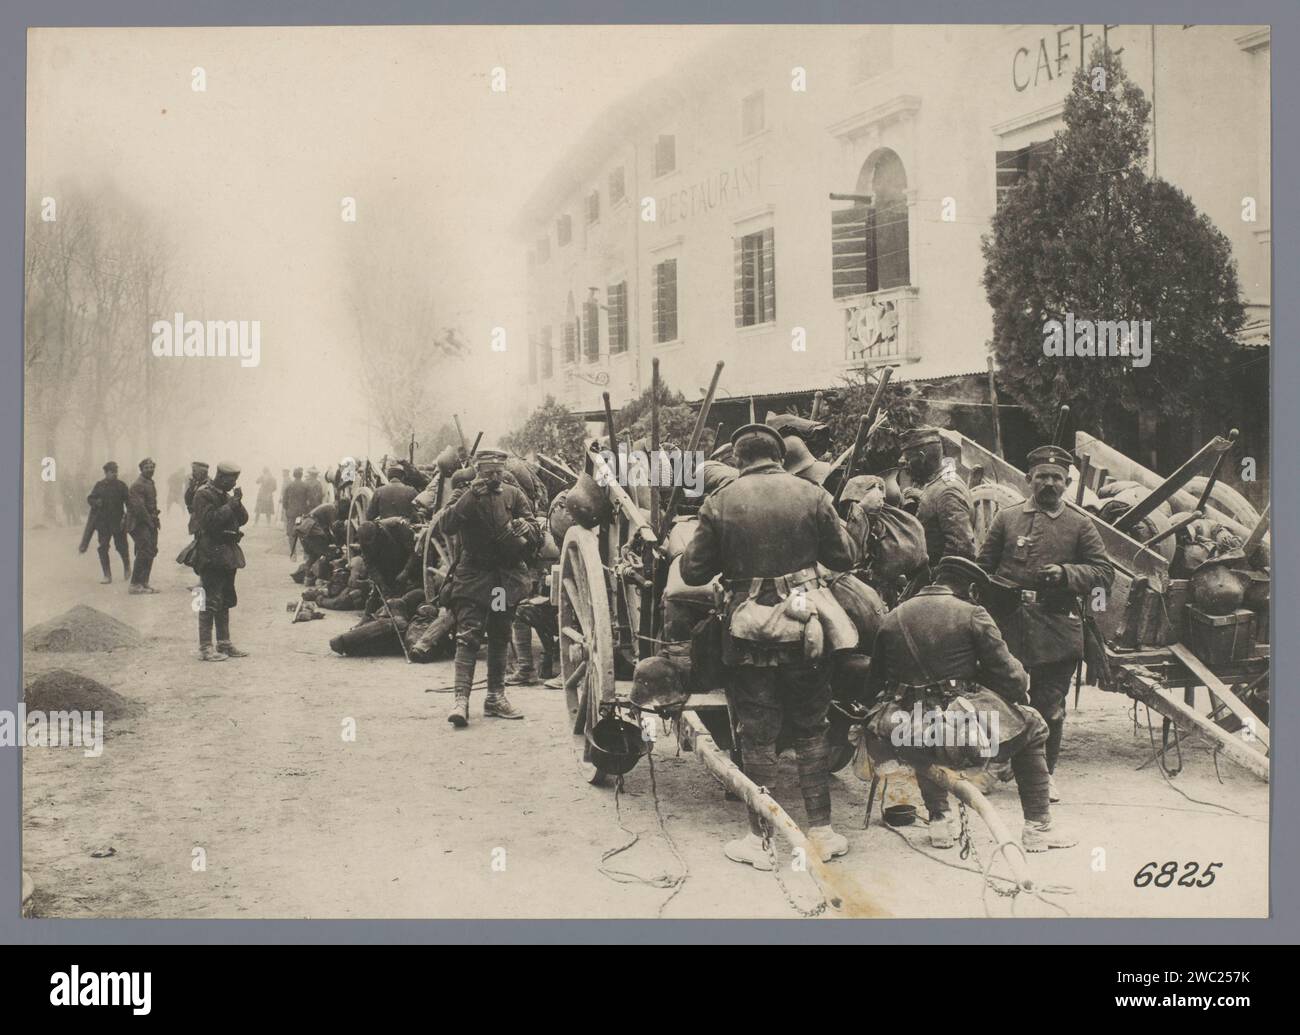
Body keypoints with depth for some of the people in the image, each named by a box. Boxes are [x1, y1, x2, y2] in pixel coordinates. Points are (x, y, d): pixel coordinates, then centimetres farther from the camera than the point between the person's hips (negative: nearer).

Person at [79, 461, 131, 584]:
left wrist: (127, 516, -14)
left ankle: (127, 567, 30)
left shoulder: (121, 485, 0)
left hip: (118, 521, -2)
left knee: (121, 546, 1)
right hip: (103, 521, 2)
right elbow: (90, 498, 10)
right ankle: (107, 575, 5)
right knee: (103, 548, -2)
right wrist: (96, 502, -12)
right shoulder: (99, 485, 5)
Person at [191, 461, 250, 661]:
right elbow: (210, 520, -22)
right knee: (211, 601, -9)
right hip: (211, 554, -9)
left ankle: (224, 643, 20)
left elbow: (243, 520, 13)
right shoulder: (203, 495, -10)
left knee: (226, 601, 13)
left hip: (227, 553, 9)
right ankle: (205, 647, -7)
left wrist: (238, 503, -4)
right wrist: (231, 505, -17)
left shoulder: (226, 495, 16)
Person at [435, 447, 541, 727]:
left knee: (500, 638, 12)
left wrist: (526, 527, -22)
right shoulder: (465, 497, 1)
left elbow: (536, 533, 2)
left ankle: (496, 696, 22)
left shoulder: (514, 495, 7)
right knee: (468, 635, -13)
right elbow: (444, 525, -15)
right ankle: (461, 699, -18)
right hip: (474, 575, -3)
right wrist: (469, 497, -24)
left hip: (508, 575, 3)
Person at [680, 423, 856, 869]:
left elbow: (692, 572, -3)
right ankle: (821, 829, 17)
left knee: (757, 736, 7)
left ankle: (760, 839, 11)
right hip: (803, 626, 1)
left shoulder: (720, 502, -6)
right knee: (811, 730, 14)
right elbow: (843, 558, 4)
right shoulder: (812, 495, -3)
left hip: (748, 631, -1)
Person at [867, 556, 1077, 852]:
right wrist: (1021, 686, 20)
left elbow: (873, 686, 12)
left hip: (908, 743, 4)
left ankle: (938, 822, 34)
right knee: (1031, 727, 23)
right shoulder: (972, 615, -1)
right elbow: (1009, 676, -3)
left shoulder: (892, 618, 10)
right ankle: (1037, 828, 22)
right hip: (964, 737, -3)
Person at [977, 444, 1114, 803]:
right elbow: (983, 567, 13)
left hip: (1056, 629, -1)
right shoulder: (1006, 518, 10)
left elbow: (1104, 571, 4)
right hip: (1007, 623, 1)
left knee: (1050, 705, 4)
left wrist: (1065, 573, -12)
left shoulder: (1080, 524, 8)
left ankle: (1046, 773, 17)